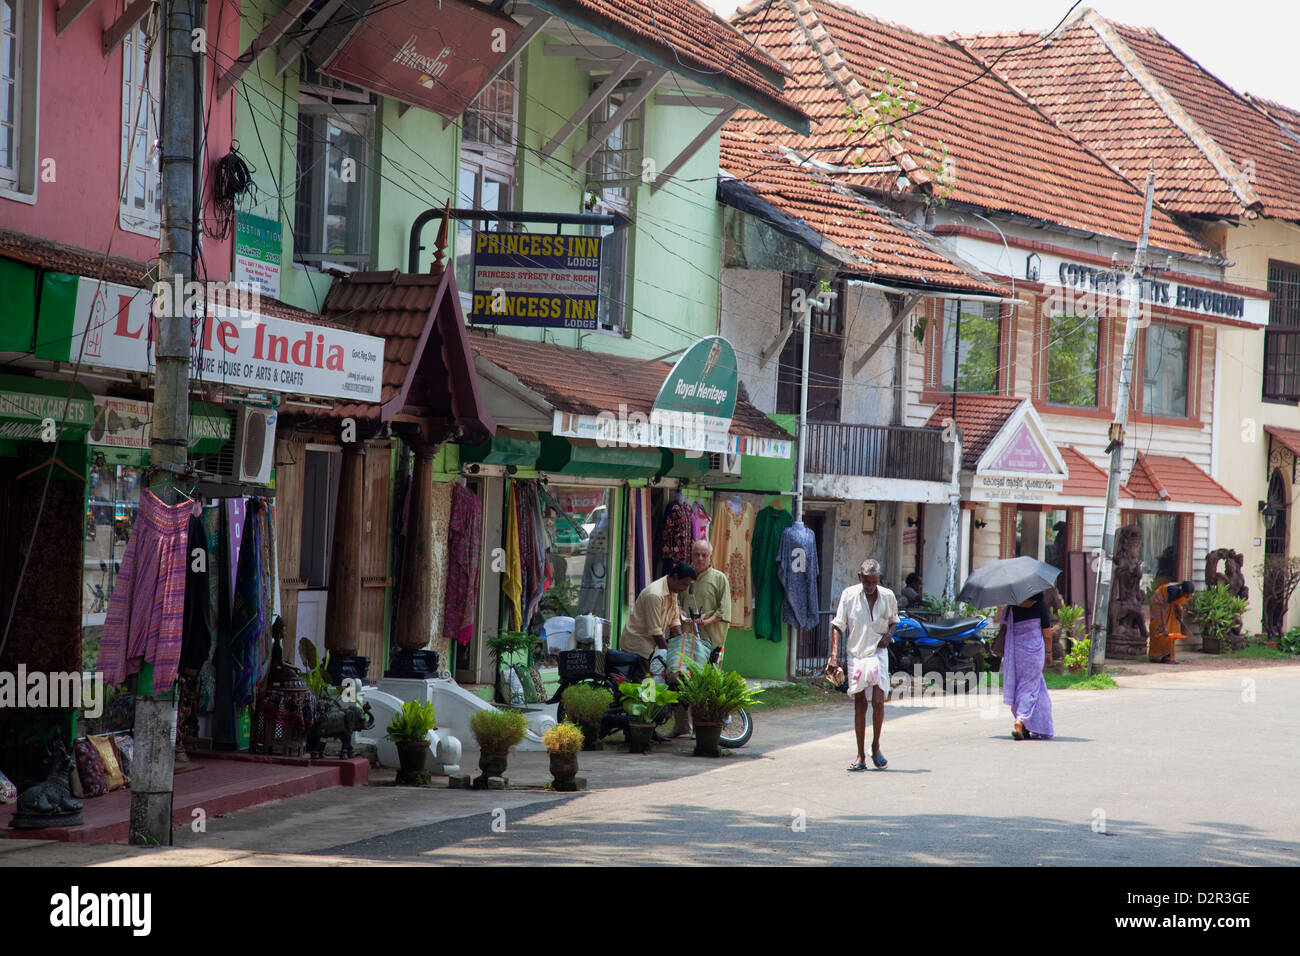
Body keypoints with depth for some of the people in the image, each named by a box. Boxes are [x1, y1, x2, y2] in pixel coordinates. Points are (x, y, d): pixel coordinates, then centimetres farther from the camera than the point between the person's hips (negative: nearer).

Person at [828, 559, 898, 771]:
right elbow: (838, 626, -1)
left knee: (878, 701, -13)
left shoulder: (888, 596, 2)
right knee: (859, 705, 2)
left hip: (878, 653, 0)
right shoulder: (849, 595, -3)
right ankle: (861, 757, 8)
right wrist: (834, 655, -10)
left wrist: (888, 635, -3)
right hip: (855, 655, 0)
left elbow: (894, 620, 19)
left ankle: (876, 747, 9)